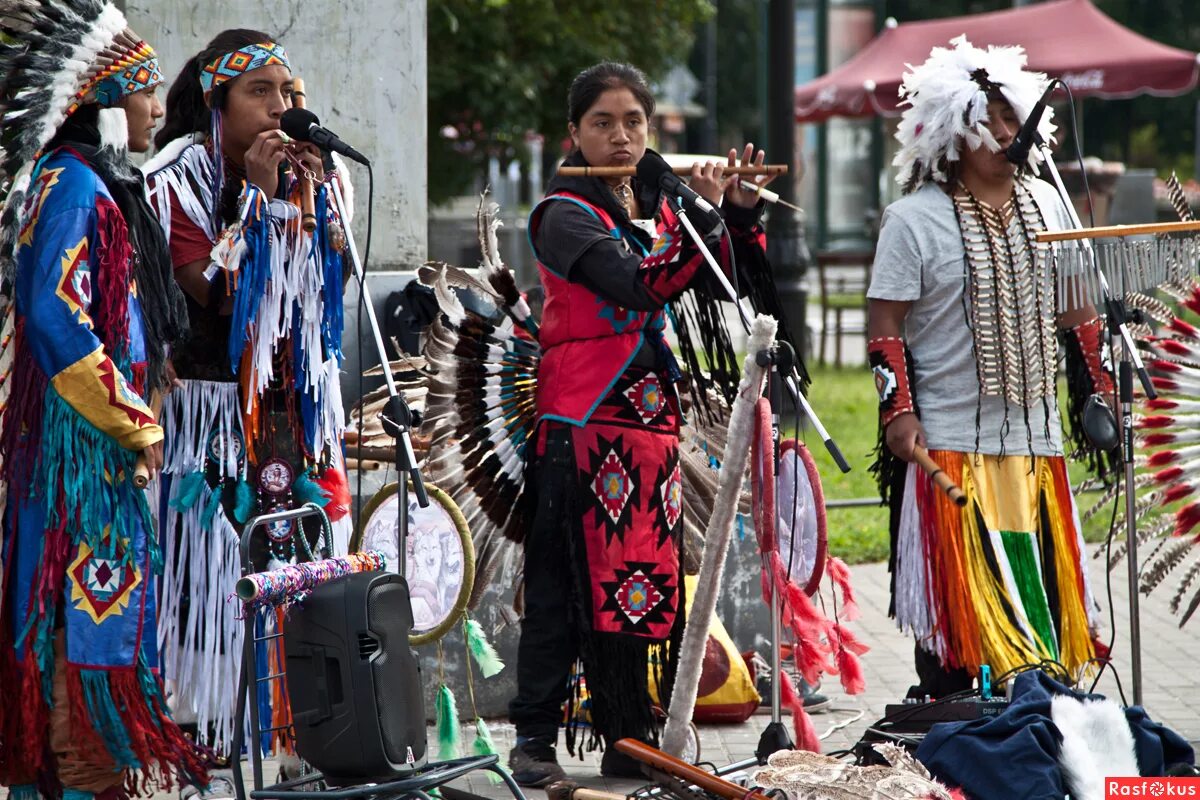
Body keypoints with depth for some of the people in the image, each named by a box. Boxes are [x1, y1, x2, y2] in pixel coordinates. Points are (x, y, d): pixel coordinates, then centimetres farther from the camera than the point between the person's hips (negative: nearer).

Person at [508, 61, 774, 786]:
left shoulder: (658, 206, 15)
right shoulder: (566, 214, -6)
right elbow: (640, 285, -22)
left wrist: (743, 213, -1)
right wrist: (704, 211, -18)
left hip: (652, 421, 7)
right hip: (583, 421, -7)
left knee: (649, 583, 7)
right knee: (565, 583, -7)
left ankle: (632, 741, 13)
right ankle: (534, 739, -3)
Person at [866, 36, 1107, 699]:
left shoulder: (1045, 204, 11)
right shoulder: (914, 220, -4)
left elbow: (1076, 308, 18)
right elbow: (885, 326, -6)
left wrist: (1098, 388, 13)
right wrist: (897, 409, -14)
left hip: (1034, 437, 5)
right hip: (947, 441, -5)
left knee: (1044, 589, 7)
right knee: (954, 595, -3)